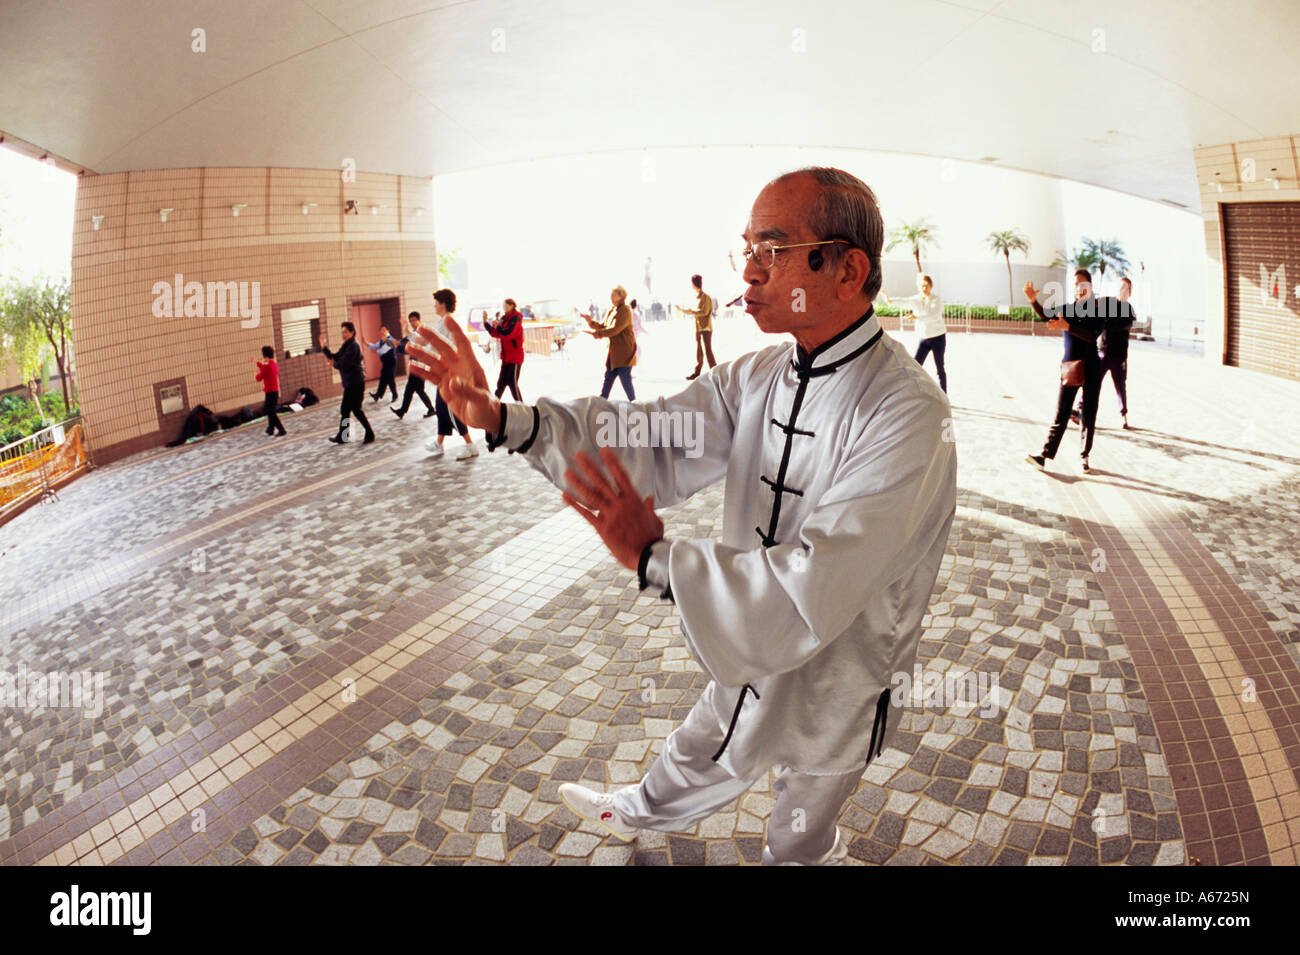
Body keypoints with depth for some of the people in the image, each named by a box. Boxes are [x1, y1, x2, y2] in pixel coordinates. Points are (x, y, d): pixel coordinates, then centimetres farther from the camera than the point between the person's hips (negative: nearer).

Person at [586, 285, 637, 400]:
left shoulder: (625, 311, -14)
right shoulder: (611, 310, 13)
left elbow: (614, 330, -22)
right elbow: (603, 327, 15)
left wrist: (597, 334, -22)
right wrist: (591, 322, -2)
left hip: (624, 354, -8)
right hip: (613, 352, 8)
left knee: (625, 381, -5)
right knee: (608, 379, 10)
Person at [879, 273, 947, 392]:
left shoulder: (937, 300, -9)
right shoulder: (915, 300, 0)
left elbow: (935, 316, -27)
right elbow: (904, 301, -22)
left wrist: (917, 317, -41)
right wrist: (890, 301, -43)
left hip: (938, 337, -3)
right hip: (924, 338, 3)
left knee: (940, 369, 3)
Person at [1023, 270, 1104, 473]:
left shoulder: (1097, 310, 1)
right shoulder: (1066, 308, 8)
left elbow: (1092, 336, -17)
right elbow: (1045, 316, -13)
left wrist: (1067, 327, -29)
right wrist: (1033, 300, -31)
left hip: (1091, 367, -1)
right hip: (1070, 366, 1)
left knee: (1089, 416, 4)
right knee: (1061, 414, -2)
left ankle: (1085, 457, 14)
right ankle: (1044, 456, -6)